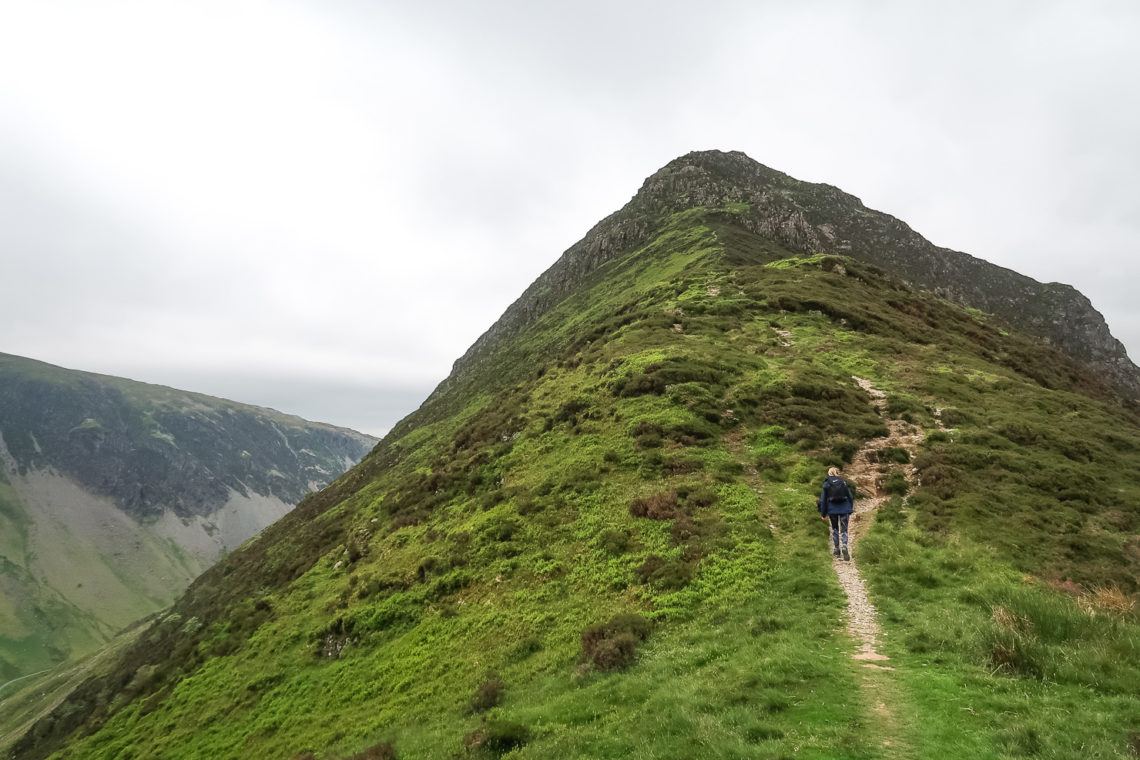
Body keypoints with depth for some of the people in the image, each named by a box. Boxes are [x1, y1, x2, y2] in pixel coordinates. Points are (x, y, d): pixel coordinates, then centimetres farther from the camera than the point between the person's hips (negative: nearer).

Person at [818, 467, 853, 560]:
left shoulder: (826, 484, -1)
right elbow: (850, 497, 6)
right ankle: (844, 546, -19)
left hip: (832, 510, 0)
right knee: (844, 530, 4)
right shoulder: (843, 482, 4)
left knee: (835, 529, 17)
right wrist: (850, 511, 15)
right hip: (844, 509, 1)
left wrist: (823, 514, 6)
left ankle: (836, 549, 17)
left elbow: (823, 499, -1)